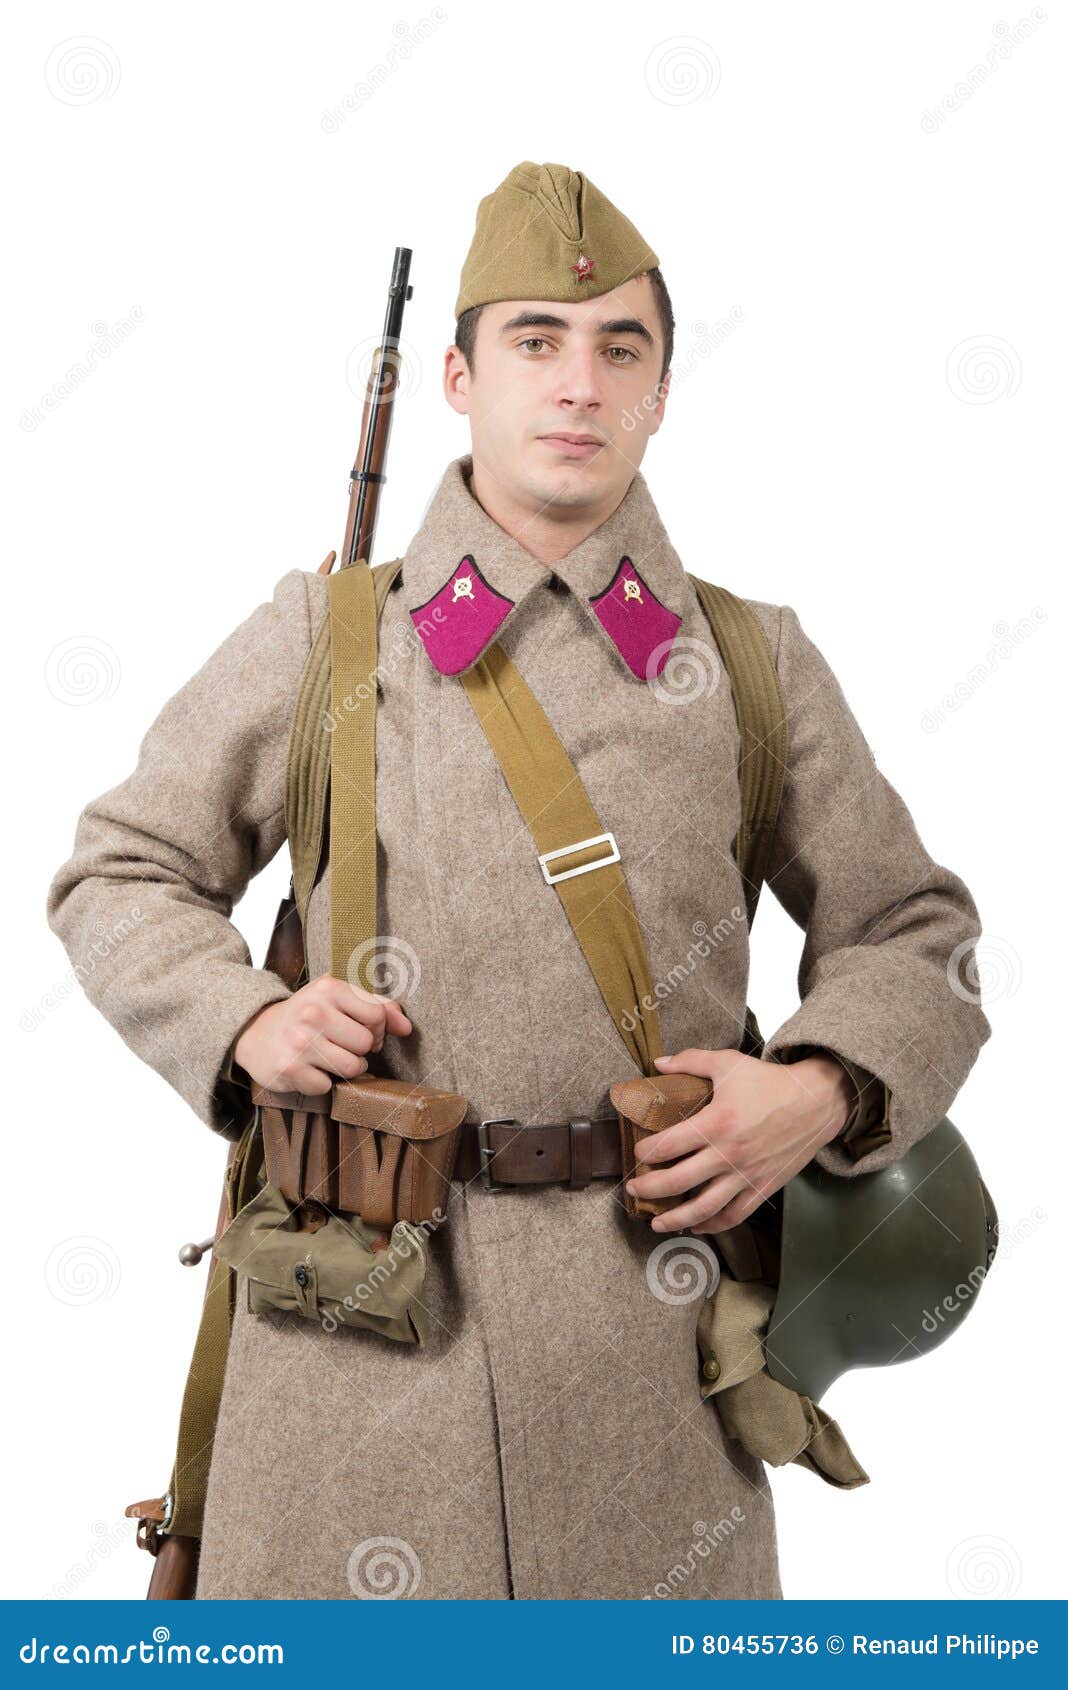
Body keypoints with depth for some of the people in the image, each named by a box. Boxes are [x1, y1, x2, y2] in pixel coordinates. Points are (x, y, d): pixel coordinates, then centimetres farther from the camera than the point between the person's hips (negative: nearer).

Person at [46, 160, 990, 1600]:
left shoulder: (754, 661, 8)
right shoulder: (323, 637, 5)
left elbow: (913, 936, 13)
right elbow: (122, 875, 12)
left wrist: (821, 1092, -6)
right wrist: (245, 1023, -7)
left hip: (647, 1345, 1)